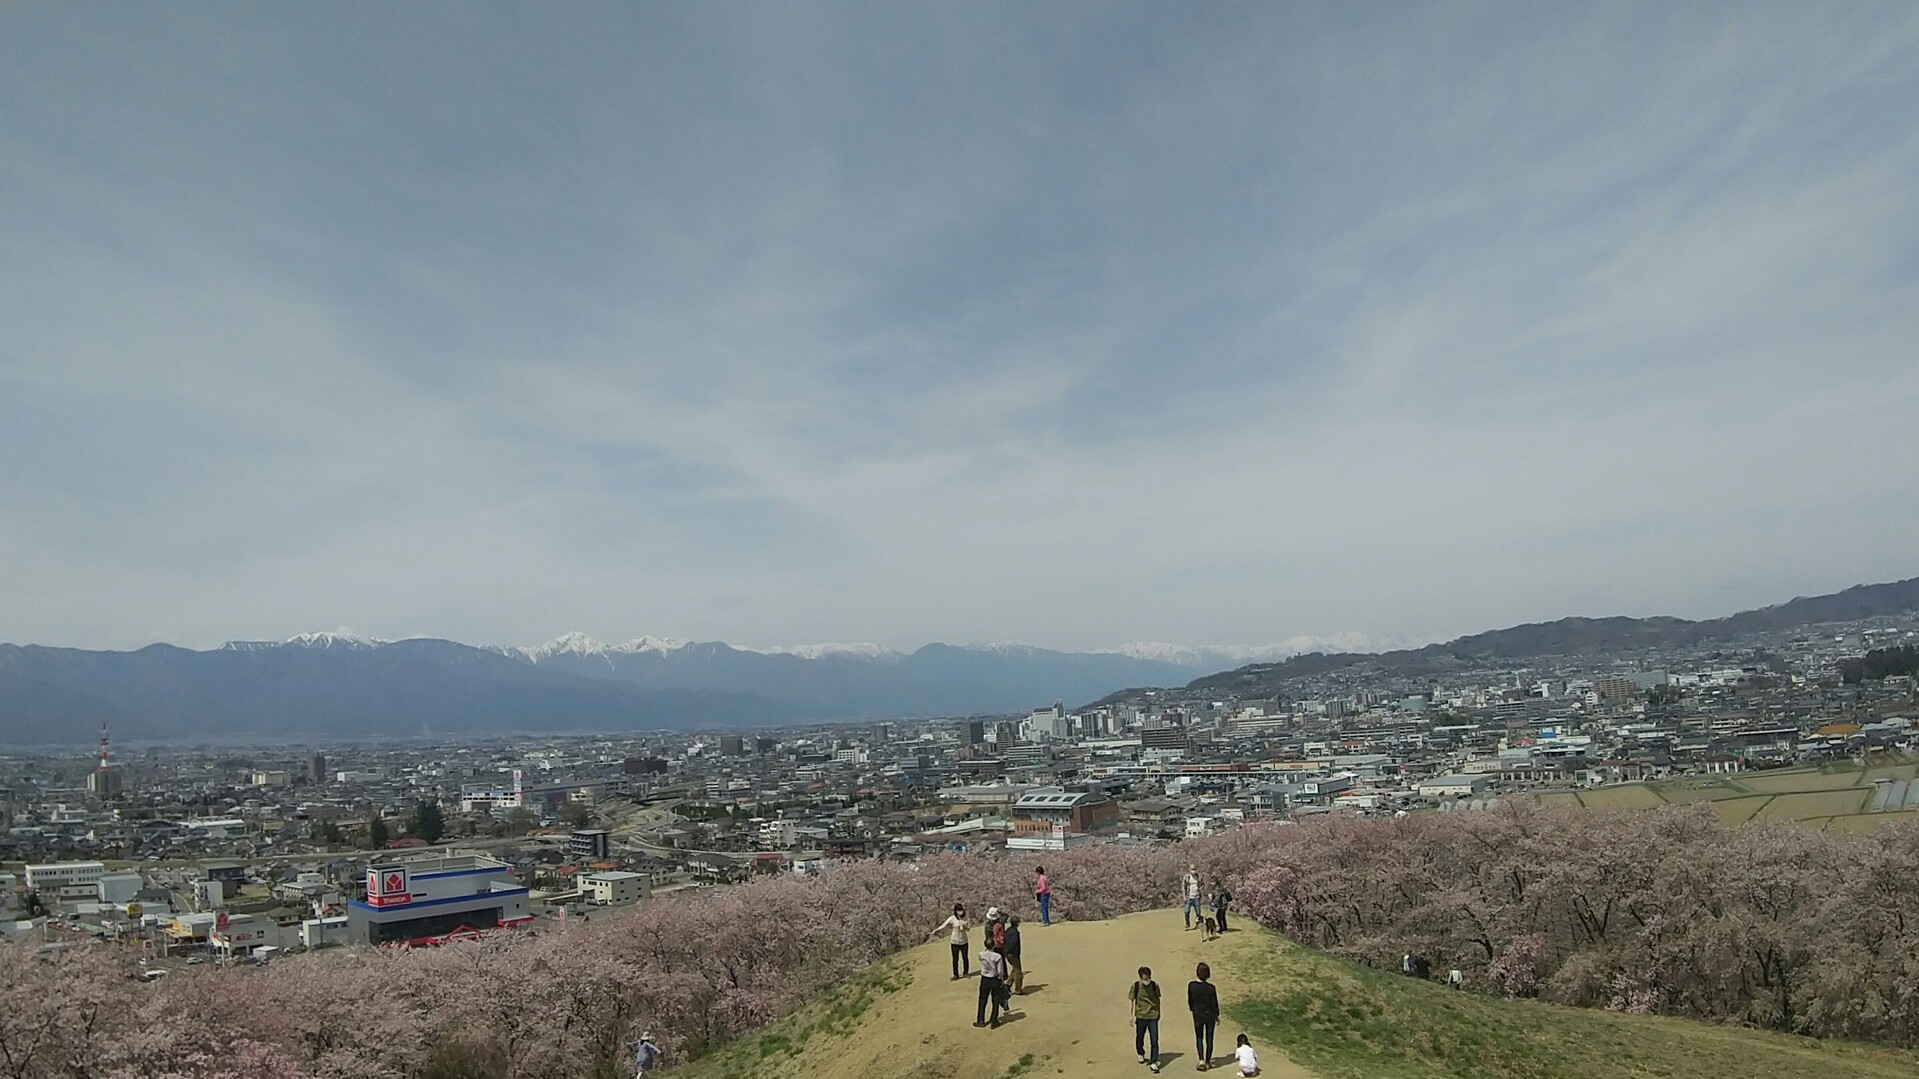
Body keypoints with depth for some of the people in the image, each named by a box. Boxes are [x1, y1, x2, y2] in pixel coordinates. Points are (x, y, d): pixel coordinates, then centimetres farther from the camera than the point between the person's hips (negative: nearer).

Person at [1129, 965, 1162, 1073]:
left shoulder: (1155, 985, -7)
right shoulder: (1135, 986, -12)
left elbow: (1157, 999, 8)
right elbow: (1131, 1001, -2)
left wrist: (1158, 1013, 15)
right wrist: (1132, 1016, -2)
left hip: (1153, 1017, 0)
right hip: (1140, 1016, 0)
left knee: (1155, 1041, -5)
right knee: (1139, 1038, 17)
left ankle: (1154, 1062, 5)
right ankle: (1141, 1054, 43)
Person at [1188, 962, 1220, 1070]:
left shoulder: (1191, 985, -13)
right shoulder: (1210, 988, -18)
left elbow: (1189, 1000, -2)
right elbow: (1214, 1003, -8)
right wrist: (1217, 1016, 7)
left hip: (1197, 1015, 1)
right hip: (1210, 1015, -1)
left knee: (1199, 1038, 13)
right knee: (1209, 1038, 13)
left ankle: (1201, 1060, -2)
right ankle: (1208, 1061, 20)